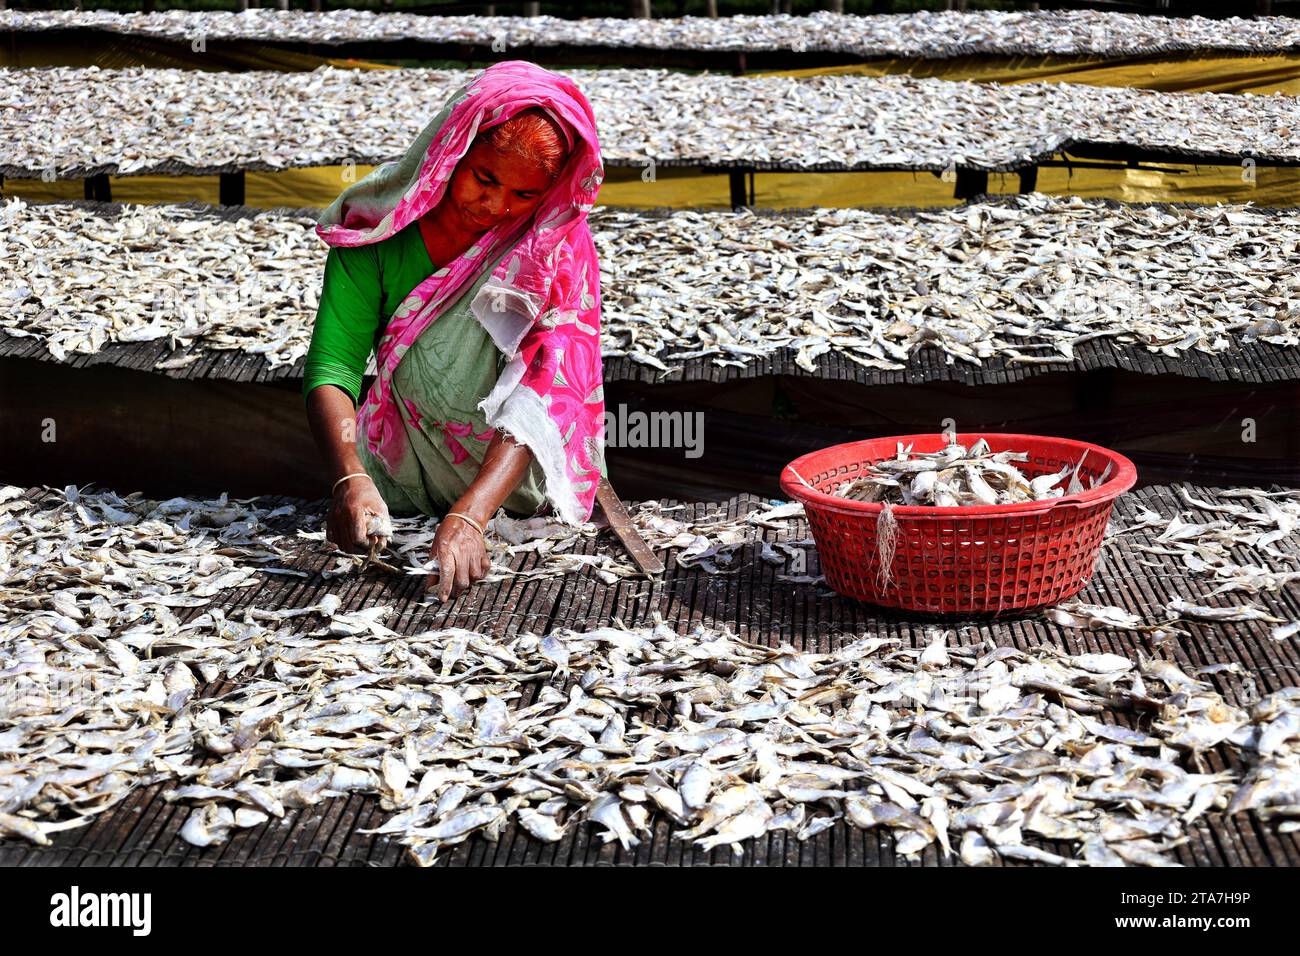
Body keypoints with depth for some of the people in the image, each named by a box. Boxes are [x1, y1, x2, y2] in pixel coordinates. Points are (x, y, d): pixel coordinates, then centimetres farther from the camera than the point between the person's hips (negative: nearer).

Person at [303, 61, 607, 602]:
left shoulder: (561, 250, -14)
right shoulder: (382, 223, -9)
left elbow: (541, 400, -26)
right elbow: (332, 365, -15)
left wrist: (469, 517, -41)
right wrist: (350, 478, -35)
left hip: (519, 499, -1)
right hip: (401, 500, 2)